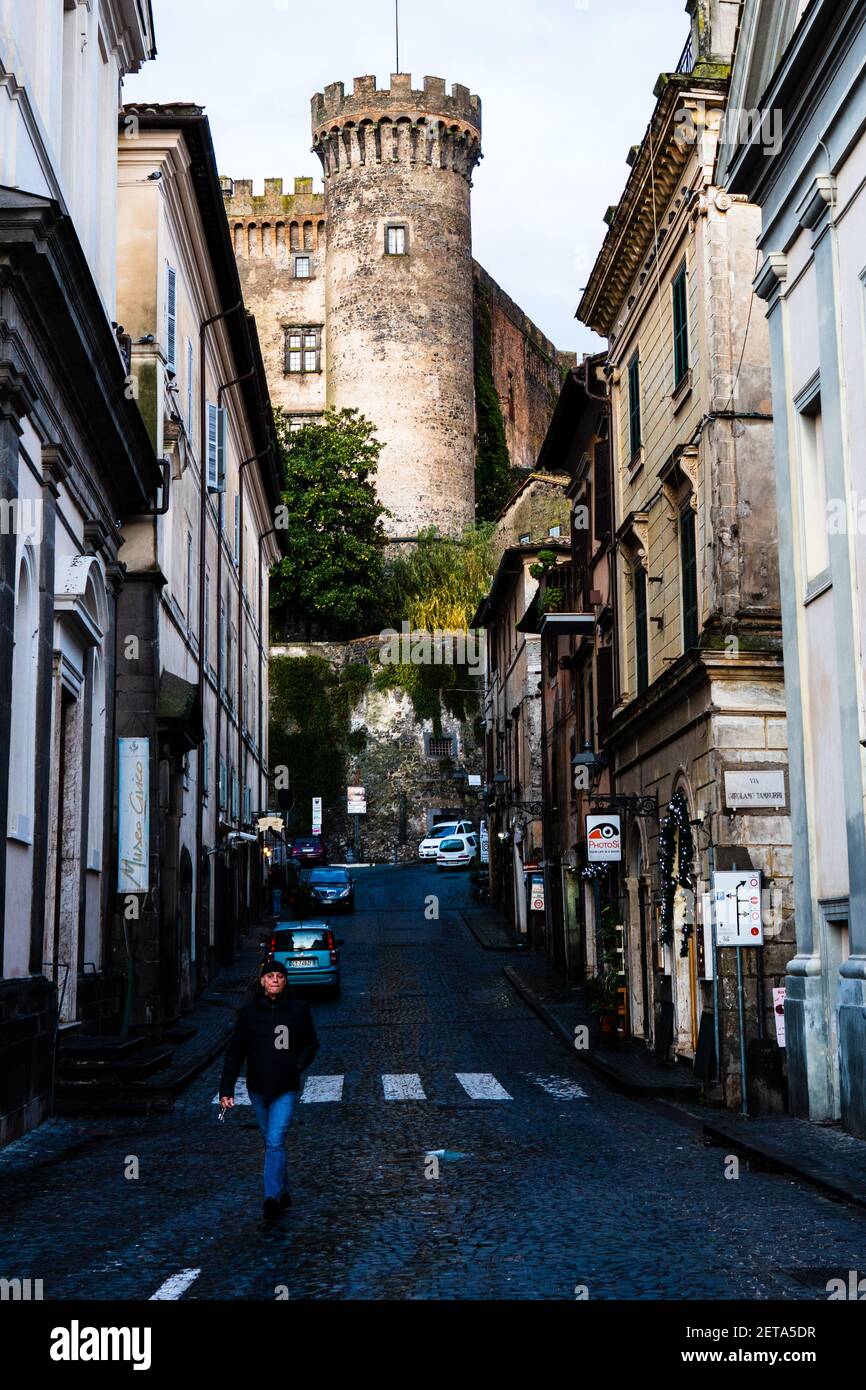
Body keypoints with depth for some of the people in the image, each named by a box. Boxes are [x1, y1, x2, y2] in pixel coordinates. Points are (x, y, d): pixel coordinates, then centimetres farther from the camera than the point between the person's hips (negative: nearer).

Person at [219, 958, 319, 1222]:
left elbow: (312, 1043, 11)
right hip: (258, 1089, 3)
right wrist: (226, 1088, -5)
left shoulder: (299, 1009, -2)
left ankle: (272, 1196, -19)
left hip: (286, 1089, -2)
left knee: (275, 1142, -15)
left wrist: (299, 1064, -8)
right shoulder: (249, 1010, -1)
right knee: (271, 1142, 14)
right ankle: (283, 1193, 28)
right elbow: (235, 1051, 0)